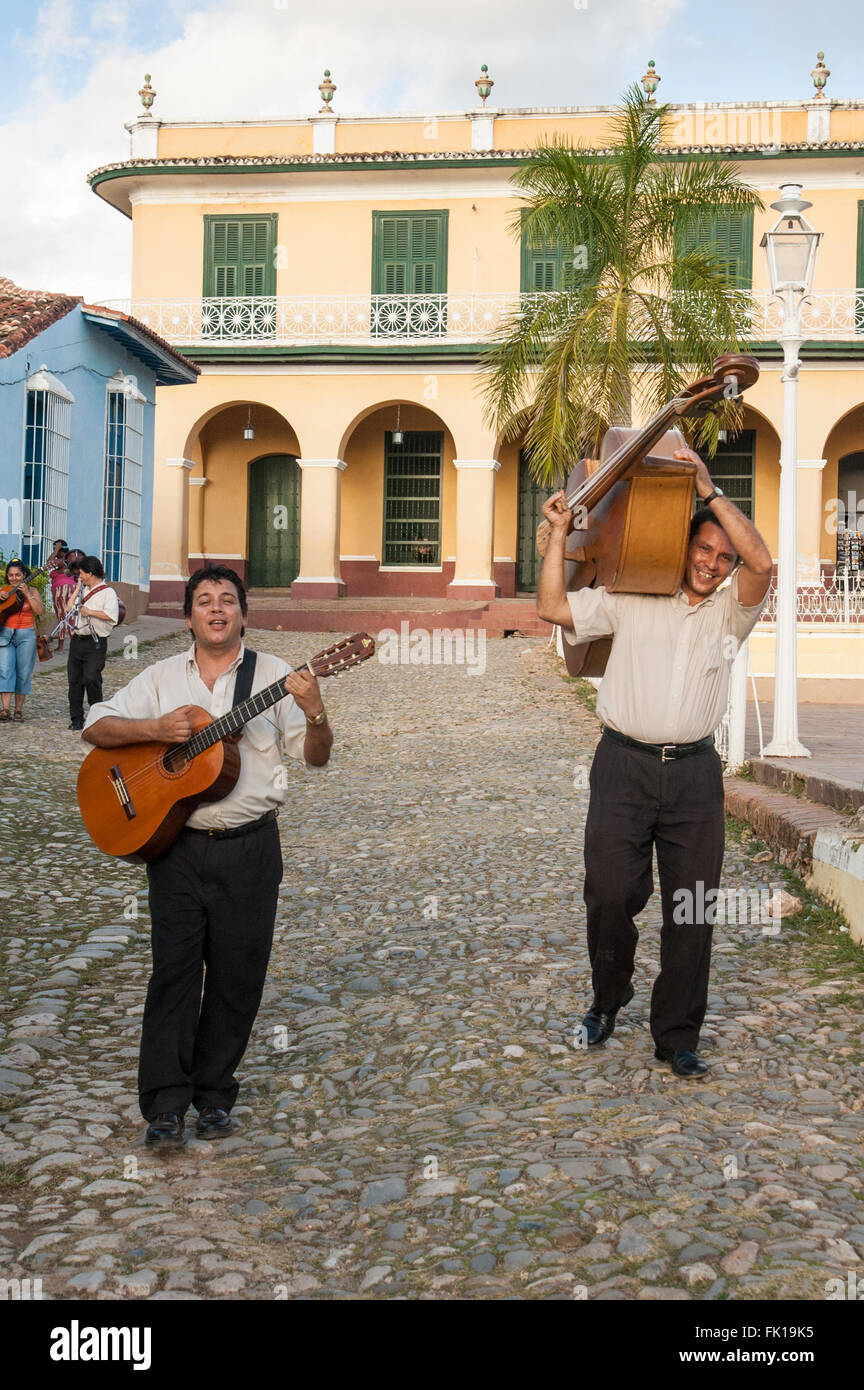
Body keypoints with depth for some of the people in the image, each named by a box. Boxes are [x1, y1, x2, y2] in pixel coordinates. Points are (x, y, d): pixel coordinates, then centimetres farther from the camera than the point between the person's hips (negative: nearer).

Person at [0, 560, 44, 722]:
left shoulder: (32, 591, 5)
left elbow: (39, 611, -8)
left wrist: (27, 594, -15)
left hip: (26, 635, -1)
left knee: (23, 674, 1)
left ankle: (19, 710, 9)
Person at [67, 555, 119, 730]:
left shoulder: (107, 592, -7)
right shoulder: (84, 590, 19)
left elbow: (112, 616, -21)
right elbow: (70, 606, 17)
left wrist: (89, 612, -17)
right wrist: (78, 588, 15)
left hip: (95, 644, -7)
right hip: (77, 641, 7)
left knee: (91, 678, -18)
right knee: (74, 680, 5)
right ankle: (76, 718, 12)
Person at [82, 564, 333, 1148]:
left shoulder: (273, 675, 2)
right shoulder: (162, 677, 7)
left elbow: (316, 756, -1)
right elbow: (97, 727, 3)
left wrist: (315, 713, -22)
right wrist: (155, 729, -14)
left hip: (250, 848, 0)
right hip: (175, 843, 1)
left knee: (238, 977, 5)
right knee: (173, 969, -1)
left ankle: (214, 1094, 21)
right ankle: (166, 1105, 6)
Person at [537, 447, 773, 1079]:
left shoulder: (731, 612, 10)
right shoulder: (629, 599, 10)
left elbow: (762, 564, -9)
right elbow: (553, 607, 6)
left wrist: (709, 488, -8)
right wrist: (560, 534, 3)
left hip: (695, 772, 1)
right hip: (625, 766, -1)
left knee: (693, 910, 2)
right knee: (610, 895, -6)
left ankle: (677, 1036, 16)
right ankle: (609, 996, 24)